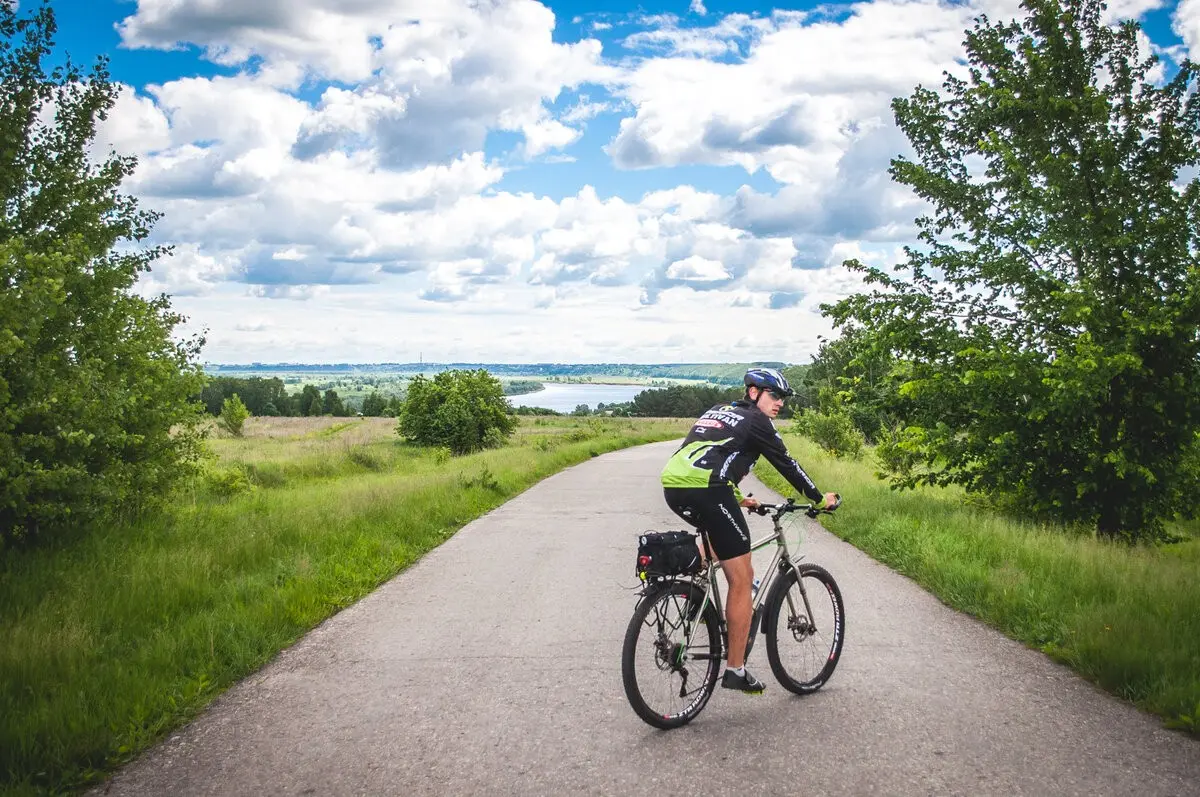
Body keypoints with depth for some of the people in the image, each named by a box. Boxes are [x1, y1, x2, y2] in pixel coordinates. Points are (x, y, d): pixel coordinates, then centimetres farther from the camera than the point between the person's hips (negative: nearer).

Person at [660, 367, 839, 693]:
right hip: (705, 491, -8)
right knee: (742, 581, 1)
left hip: (672, 486, 8)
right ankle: (735, 670, 4)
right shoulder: (755, 420, 8)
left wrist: (738, 498, 49)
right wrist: (819, 498, 22)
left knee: (720, 531, 39)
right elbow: (786, 464, 10)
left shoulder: (719, 411, 30)